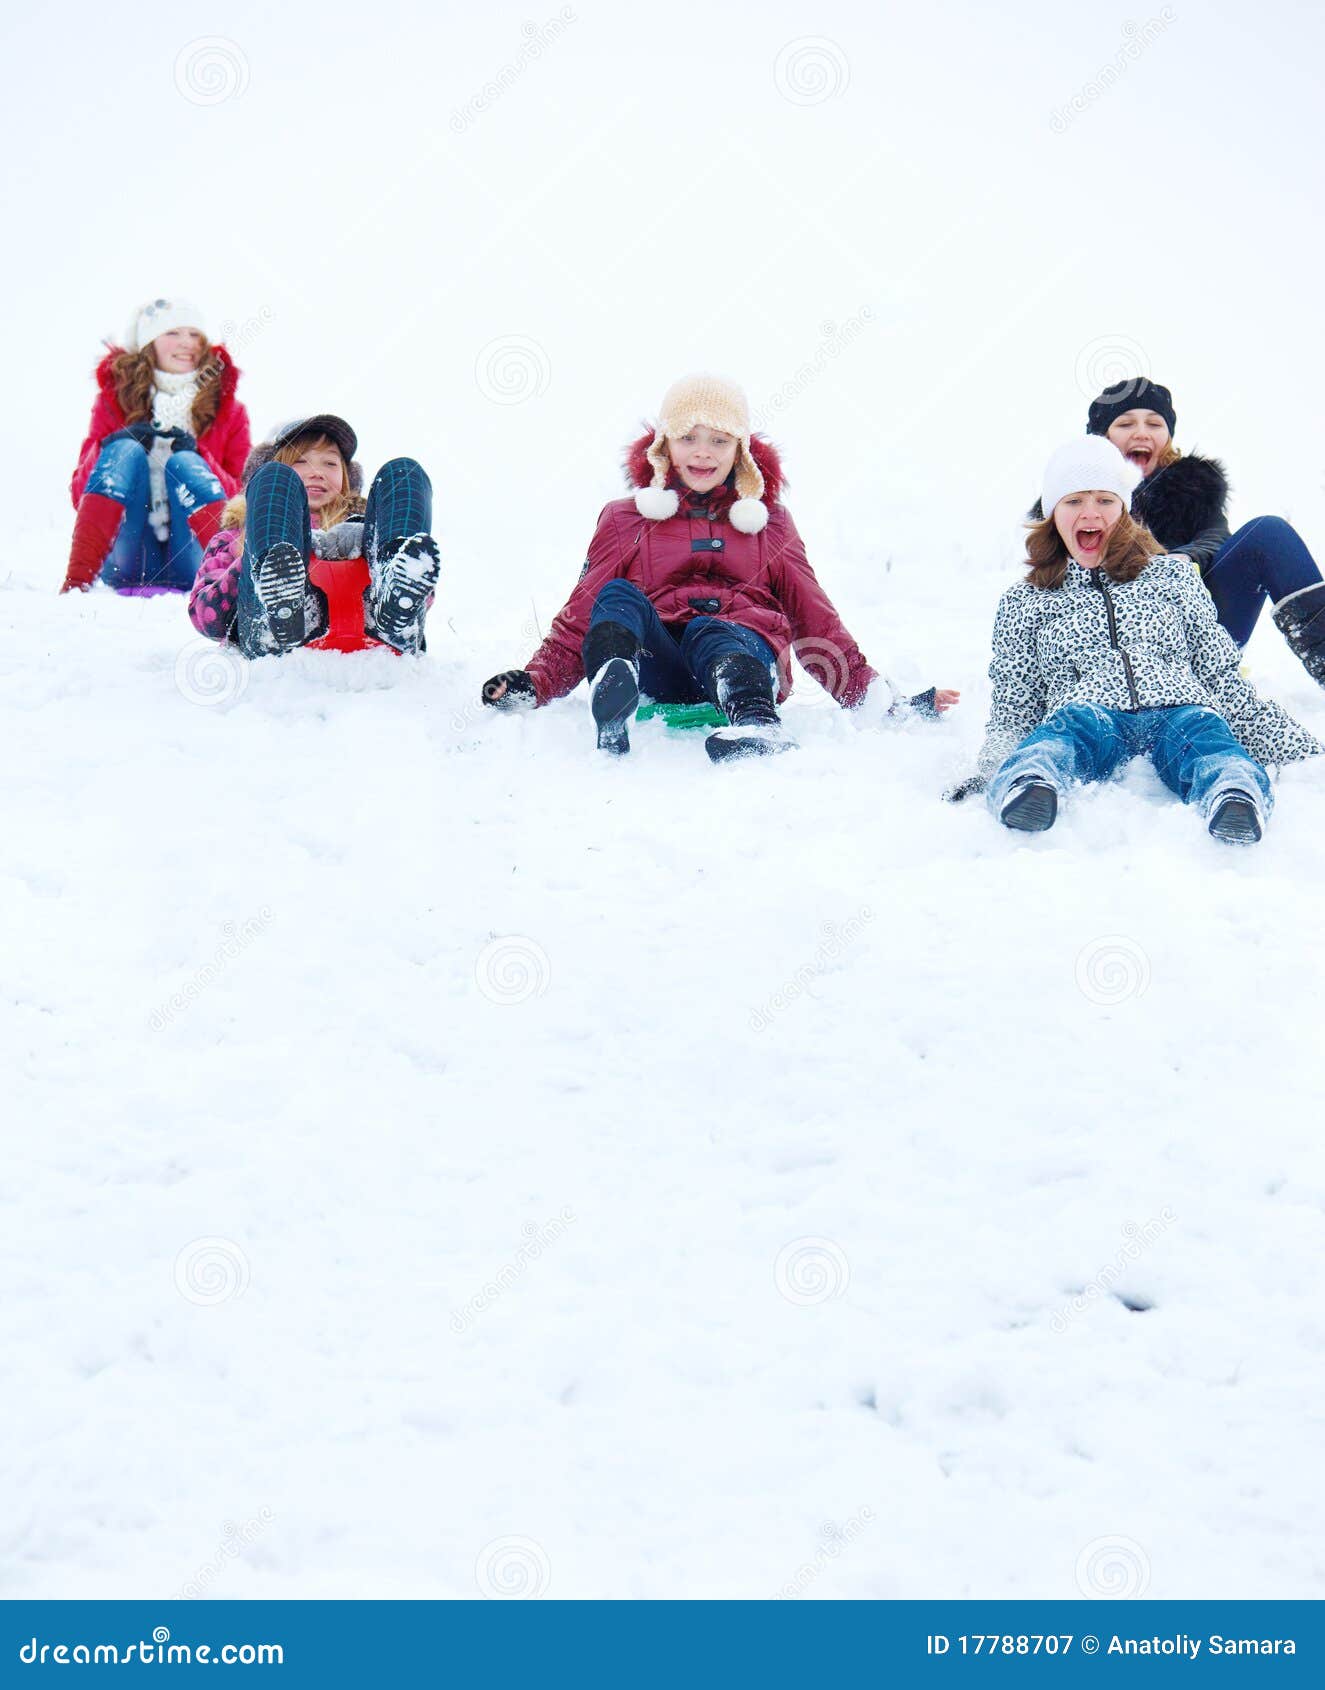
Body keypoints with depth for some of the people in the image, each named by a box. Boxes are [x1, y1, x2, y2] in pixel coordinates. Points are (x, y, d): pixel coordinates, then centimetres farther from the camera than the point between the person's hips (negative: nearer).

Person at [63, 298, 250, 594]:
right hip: (128, 564, 0)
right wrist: (108, 450, -15)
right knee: (126, 450, -19)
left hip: (192, 563, 0)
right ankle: (77, 581, -36)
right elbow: (80, 494, 5)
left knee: (183, 462, -22)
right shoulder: (114, 399, 11)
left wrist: (197, 459, -14)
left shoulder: (227, 408, 11)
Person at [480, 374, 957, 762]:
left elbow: (814, 617, 22)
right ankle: (610, 711, -61)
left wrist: (880, 699, 11)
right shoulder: (627, 520, 22)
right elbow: (580, 616, 16)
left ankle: (758, 729, -68)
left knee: (707, 629, -34)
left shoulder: (768, 521, 24)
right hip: (659, 668, 1)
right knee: (618, 597, -27)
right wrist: (533, 684, -3)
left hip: (746, 649, -1)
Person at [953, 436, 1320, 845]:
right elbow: (1013, 710, 23)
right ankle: (1027, 783, -72)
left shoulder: (1173, 577, 29)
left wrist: (1297, 749, 15)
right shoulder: (1023, 604, 28)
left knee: (1204, 731, -37)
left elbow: (1222, 677, 26)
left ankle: (1236, 796, -70)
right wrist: (988, 772, 0)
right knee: (1071, 722, -39)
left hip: (1177, 712, 1)